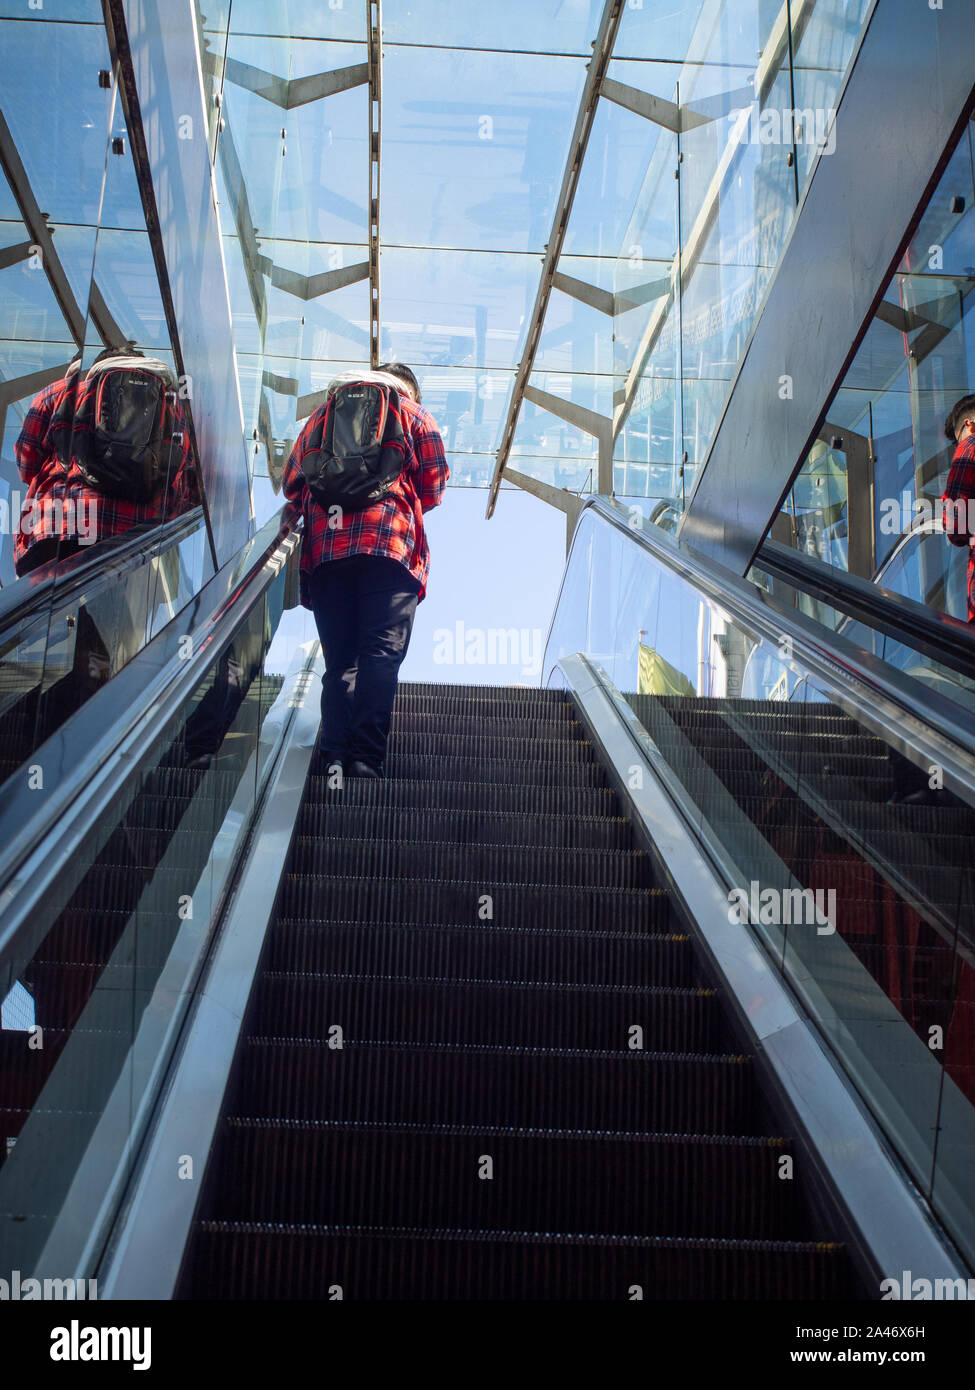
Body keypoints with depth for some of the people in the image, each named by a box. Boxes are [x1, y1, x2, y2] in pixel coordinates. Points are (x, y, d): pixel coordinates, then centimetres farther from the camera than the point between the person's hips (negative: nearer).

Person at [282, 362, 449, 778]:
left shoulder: (323, 412, 25)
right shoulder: (414, 414, 16)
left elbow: (291, 482, 20)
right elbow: (433, 486, 11)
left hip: (324, 547, 3)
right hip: (391, 545, -3)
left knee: (339, 660, 4)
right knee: (381, 654, -9)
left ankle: (335, 758, -8)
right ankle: (366, 760, -21)